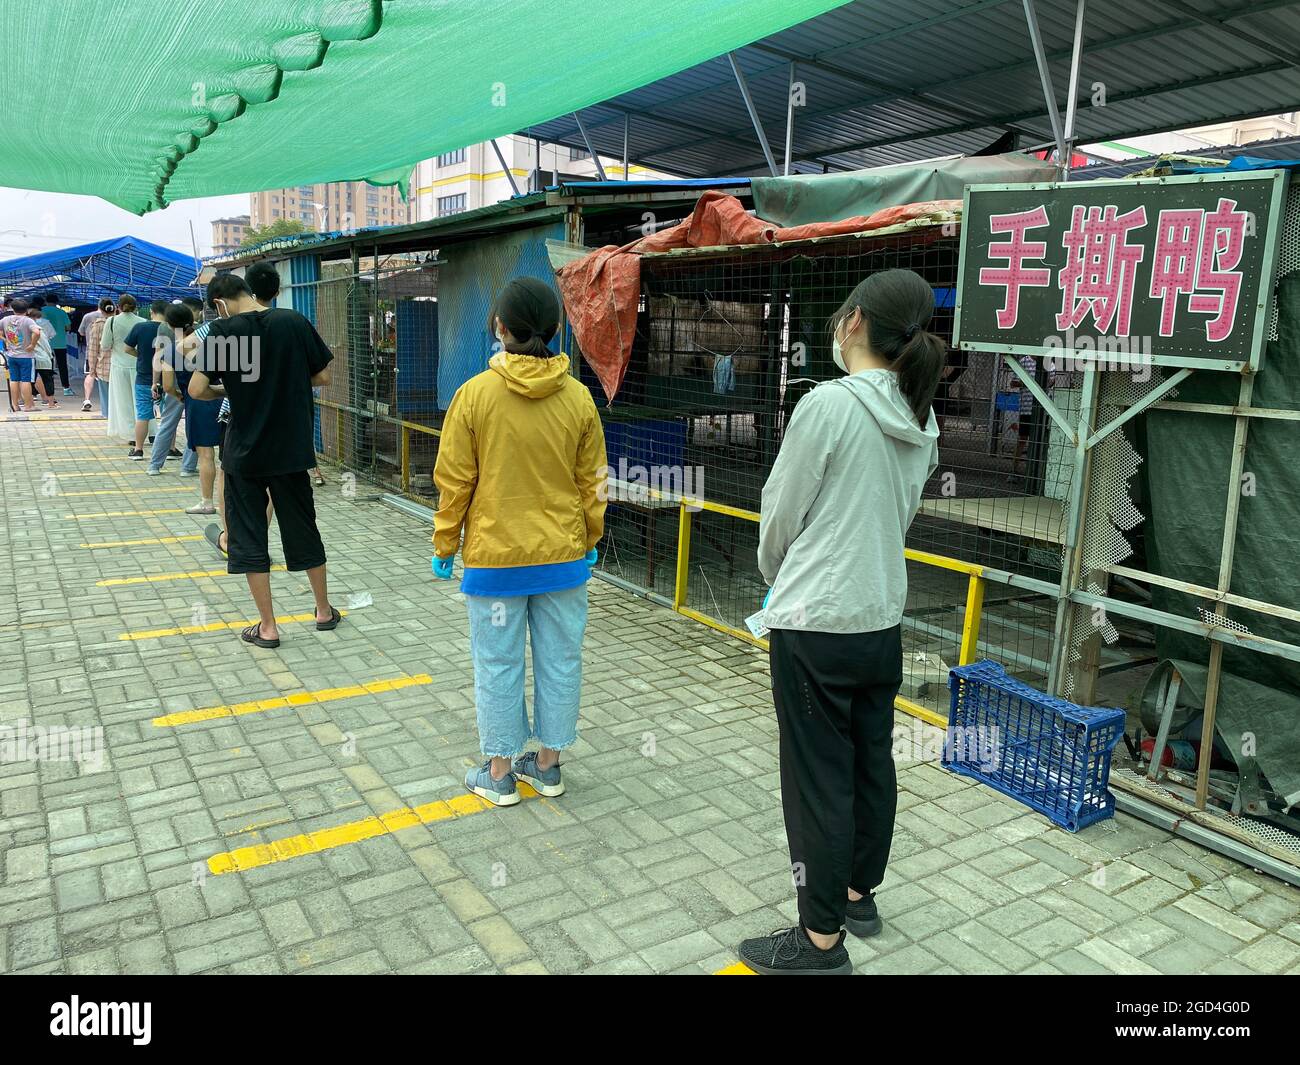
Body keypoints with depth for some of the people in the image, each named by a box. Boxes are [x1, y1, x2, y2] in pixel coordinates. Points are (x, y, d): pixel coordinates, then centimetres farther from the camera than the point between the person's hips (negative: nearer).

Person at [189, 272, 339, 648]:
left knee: (249, 537, 8)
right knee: (303, 529, 15)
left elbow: (196, 389, -13)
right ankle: (324, 611, 27)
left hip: (244, 451, -2)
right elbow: (323, 376, 1)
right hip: (291, 448, 3)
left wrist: (224, 390, 8)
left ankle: (267, 627, 11)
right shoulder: (294, 322, -4)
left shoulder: (222, 331, -9)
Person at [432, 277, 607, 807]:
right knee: (560, 660, 14)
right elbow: (592, 481, 3)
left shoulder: (475, 393, -11)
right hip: (563, 557, 3)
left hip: (494, 558, -2)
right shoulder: (578, 397, -4)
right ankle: (547, 764, 28)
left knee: (498, 664, 10)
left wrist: (444, 548, 5)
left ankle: (500, 773, 23)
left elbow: (454, 483, -8)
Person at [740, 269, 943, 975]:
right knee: (871, 765, 19)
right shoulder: (921, 423, 5)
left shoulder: (828, 405, -17)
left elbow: (779, 515, -9)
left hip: (816, 627, -7)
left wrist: (776, 577, 11)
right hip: (883, 621, 8)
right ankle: (859, 895, 37)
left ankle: (822, 939, 17)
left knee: (819, 782, 3)